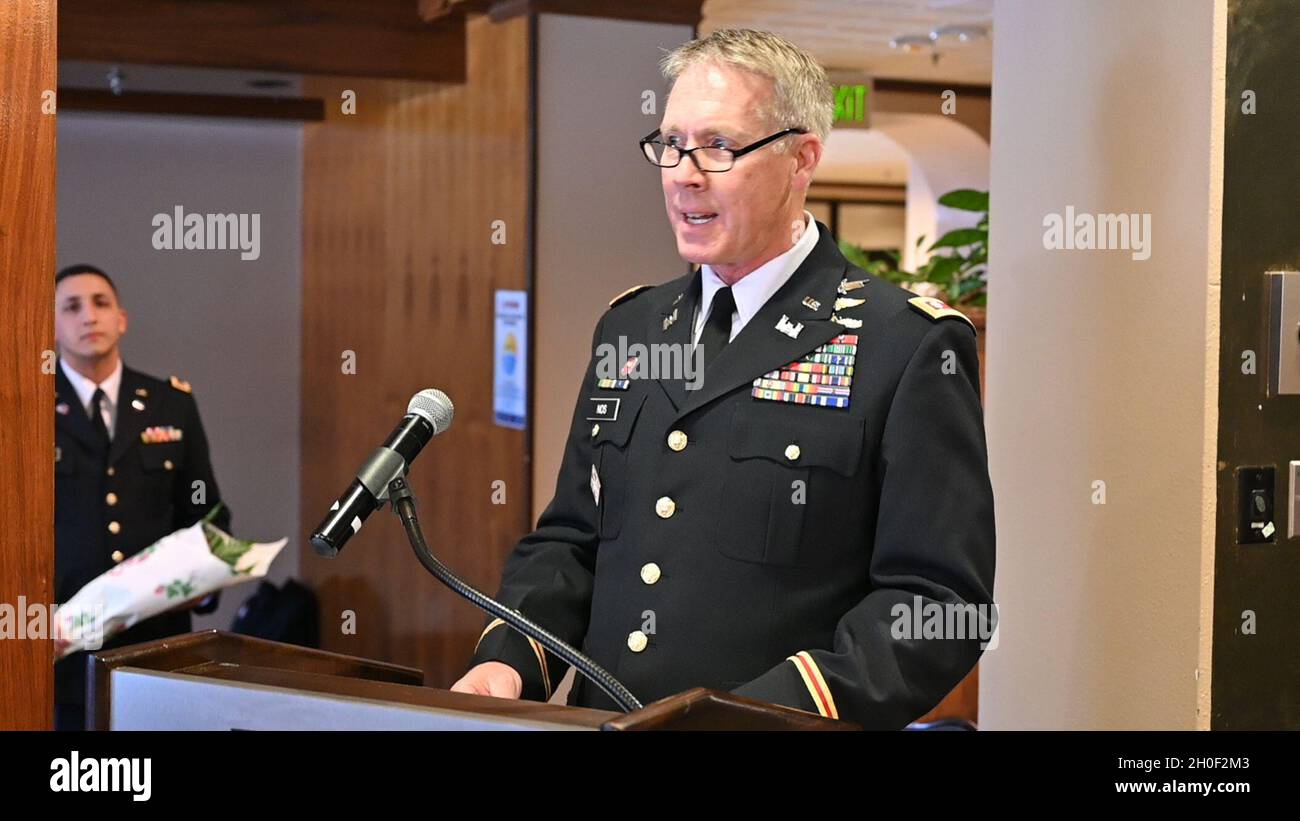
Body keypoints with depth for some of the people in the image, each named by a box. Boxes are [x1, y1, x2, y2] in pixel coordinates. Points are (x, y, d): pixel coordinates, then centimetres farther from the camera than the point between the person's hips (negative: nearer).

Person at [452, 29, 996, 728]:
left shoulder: (910, 347, -2)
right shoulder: (629, 327, 16)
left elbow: (938, 600, -8)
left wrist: (770, 707, -19)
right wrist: (508, 658, 0)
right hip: (597, 717, 4)